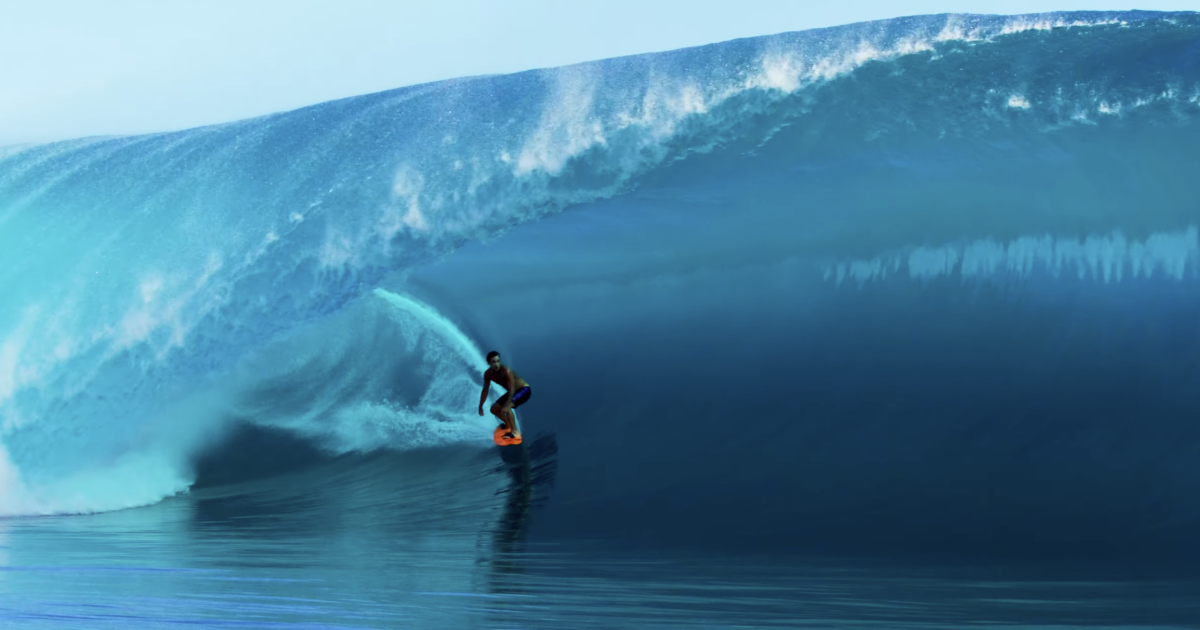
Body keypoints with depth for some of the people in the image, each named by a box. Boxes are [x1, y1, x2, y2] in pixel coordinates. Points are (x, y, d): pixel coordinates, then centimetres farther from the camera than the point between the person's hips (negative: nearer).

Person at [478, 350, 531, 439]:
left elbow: (512, 390, -33)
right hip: (513, 392, 8)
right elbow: (485, 390, 3)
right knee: (494, 409, 8)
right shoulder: (488, 374, -11)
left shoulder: (506, 371, -32)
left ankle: (515, 432, -24)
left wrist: (507, 406, -41)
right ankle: (508, 425, 32)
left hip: (524, 390, -8)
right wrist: (480, 406, 4)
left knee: (506, 407, -29)